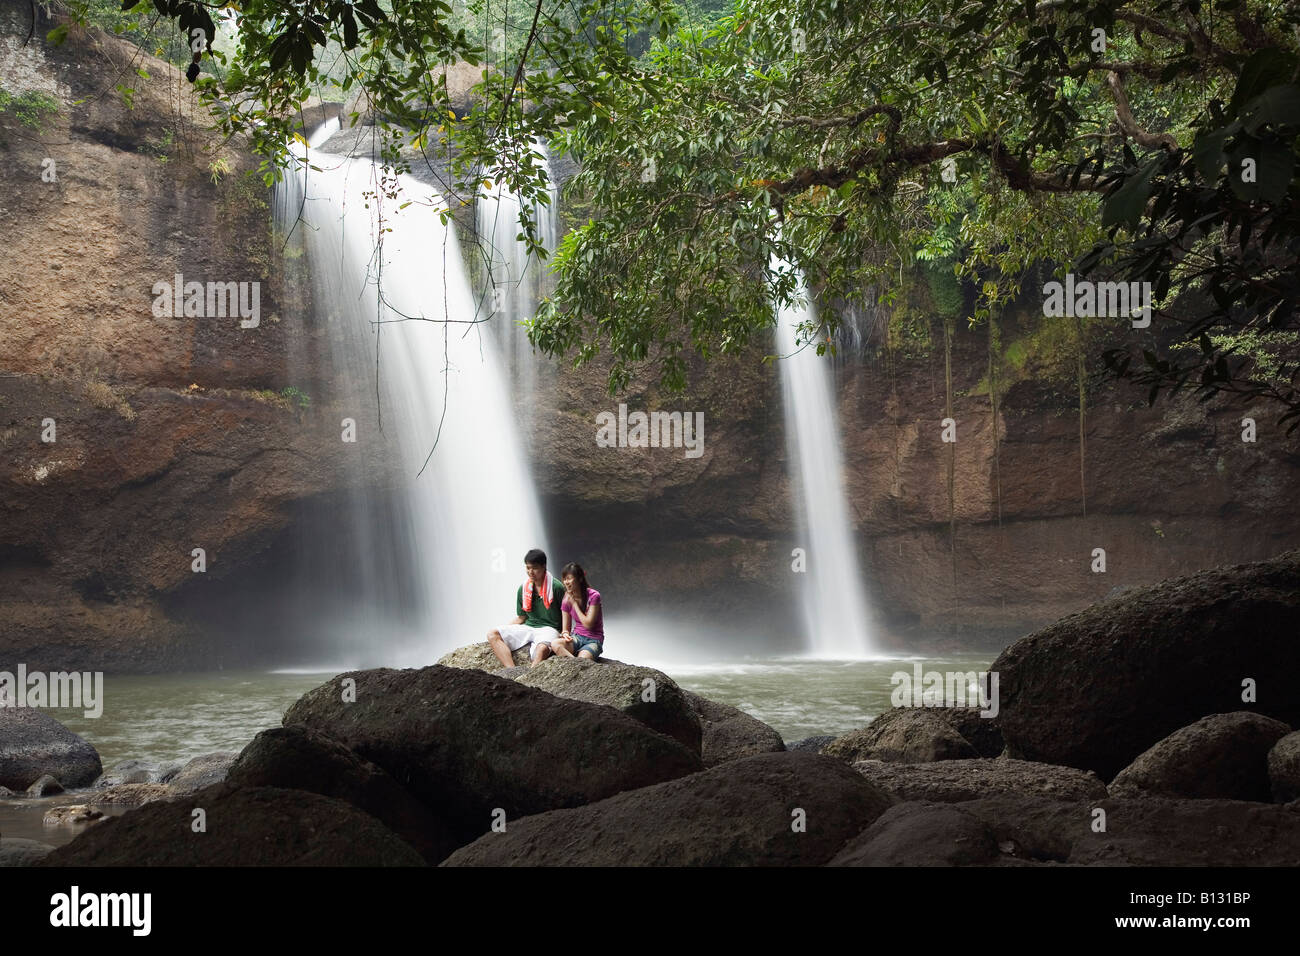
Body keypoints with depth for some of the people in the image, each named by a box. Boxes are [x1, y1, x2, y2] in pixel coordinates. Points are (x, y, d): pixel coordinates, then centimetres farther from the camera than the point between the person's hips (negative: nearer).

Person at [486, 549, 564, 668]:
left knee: (542, 649, -42)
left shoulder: (557, 587, -5)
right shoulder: (523, 589, 10)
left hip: (549, 629, -6)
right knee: (492, 634, -15)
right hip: (528, 627, 6)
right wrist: (503, 630, 6)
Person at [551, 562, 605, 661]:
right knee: (554, 644, -29)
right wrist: (565, 634, -17)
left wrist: (574, 603, -11)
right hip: (577, 637, 5)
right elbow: (566, 629, 9)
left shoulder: (593, 596, -11)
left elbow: (588, 624, -13)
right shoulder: (567, 600, 4)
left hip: (593, 640, -5)